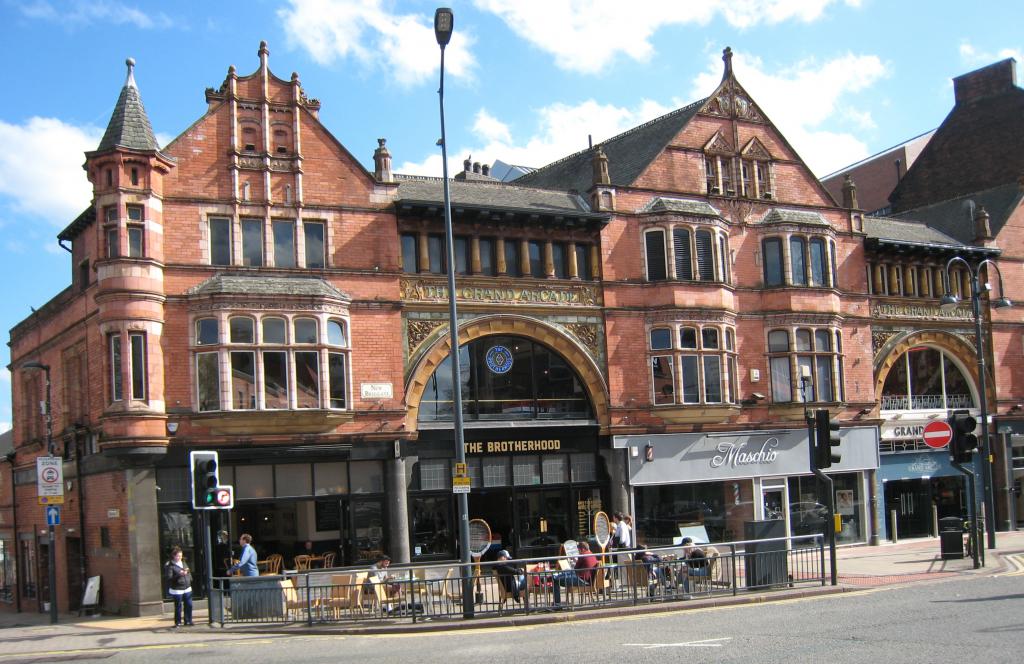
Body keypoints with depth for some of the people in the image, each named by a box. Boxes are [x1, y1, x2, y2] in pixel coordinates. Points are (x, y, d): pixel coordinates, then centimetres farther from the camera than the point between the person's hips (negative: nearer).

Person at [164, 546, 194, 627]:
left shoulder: (183, 563, 12)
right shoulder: (169, 566, -9)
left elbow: (188, 573, 24)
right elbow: (169, 578, -17)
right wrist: (179, 574, -27)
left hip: (187, 588, 6)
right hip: (177, 590, -6)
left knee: (189, 605, 7)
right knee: (178, 607, -1)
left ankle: (188, 621, 19)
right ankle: (178, 622, 10)